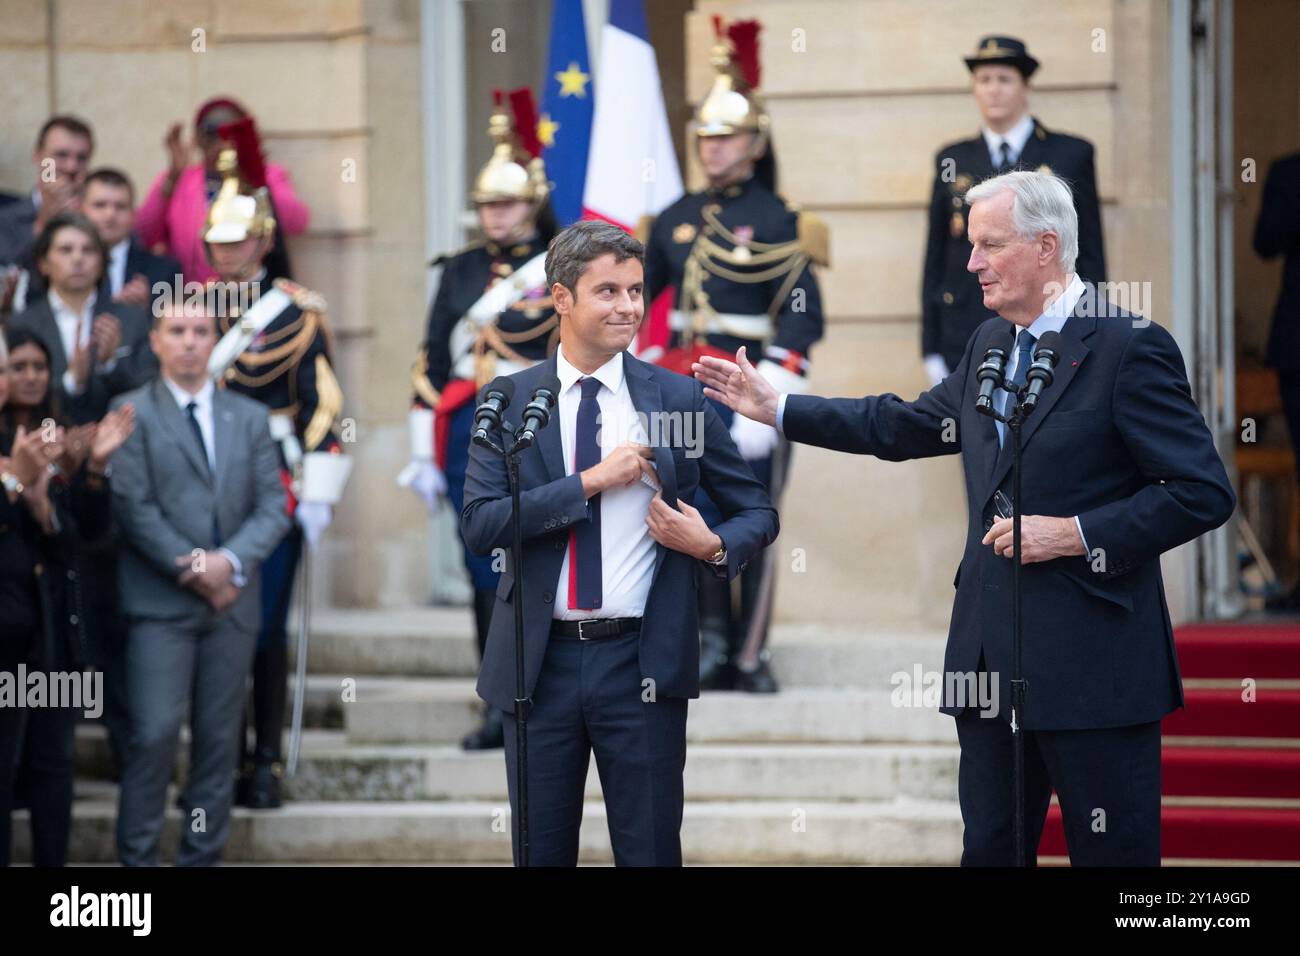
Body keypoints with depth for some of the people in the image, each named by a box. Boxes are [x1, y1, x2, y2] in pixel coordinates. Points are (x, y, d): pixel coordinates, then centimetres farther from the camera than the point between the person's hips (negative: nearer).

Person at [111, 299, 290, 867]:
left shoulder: (249, 418, 14)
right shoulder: (132, 413, 1)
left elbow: (273, 507, 7)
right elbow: (135, 507, -7)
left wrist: (231, 561, -10)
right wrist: (191, 569, -12)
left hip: (231, 602, 4)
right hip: (159, 602, -4)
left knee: (219, 738, 4)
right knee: (155, 734, -11)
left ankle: (202, 855, 9)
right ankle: (138, 856, -5)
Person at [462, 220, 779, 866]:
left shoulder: (679, 399, 3)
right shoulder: (508, 402, 2)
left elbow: (758, 513, 10)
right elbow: (479, 524, -10)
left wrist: (714, 546, -12)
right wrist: (591, 481, -16)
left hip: (642, 662, 0)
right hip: (541, 661, 0)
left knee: (650, 850, 4)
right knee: (542, 852, 9)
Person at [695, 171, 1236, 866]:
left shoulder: (1130, 348, -11)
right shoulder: (989, 344, 14)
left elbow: (1204, 492, -14)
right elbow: (905, 425, 26)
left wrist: (1075, 534, -18)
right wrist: (776, 408, 23)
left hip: (1093, 662, -8)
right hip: (991, 653, 8)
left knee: (1112, 853, -3)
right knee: (989, 847, 12)